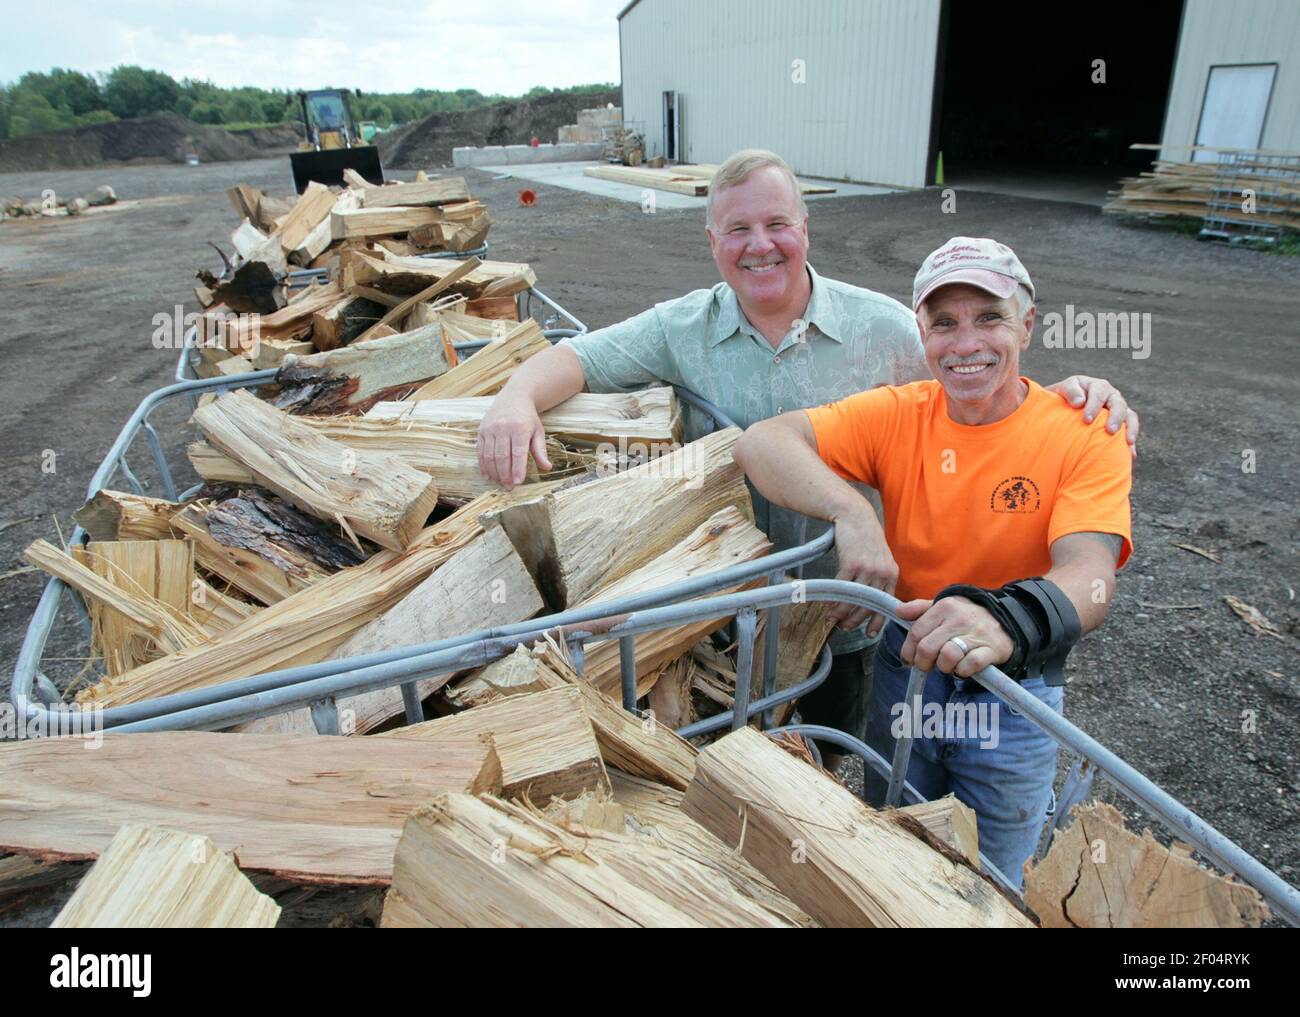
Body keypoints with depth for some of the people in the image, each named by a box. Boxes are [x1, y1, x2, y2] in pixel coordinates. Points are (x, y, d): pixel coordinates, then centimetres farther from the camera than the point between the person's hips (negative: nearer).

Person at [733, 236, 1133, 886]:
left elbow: (1088, 573, -31)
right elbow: (761, 442, -22)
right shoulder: (898, 414, -10)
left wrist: (1008, 618, -53)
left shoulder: (1084, 435, -16)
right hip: (904, 668, 2)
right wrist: (850, 511, -40)